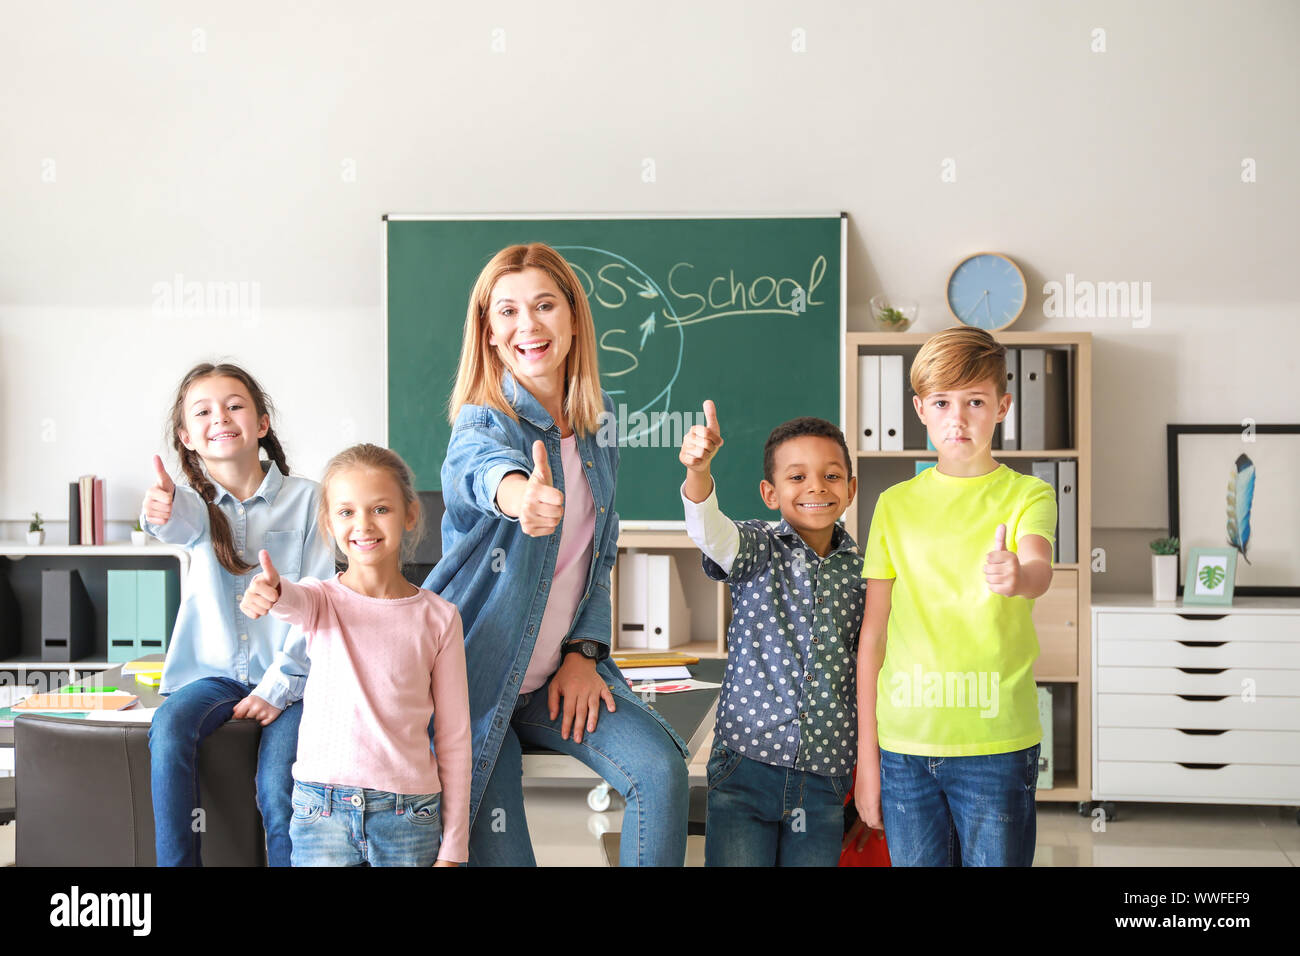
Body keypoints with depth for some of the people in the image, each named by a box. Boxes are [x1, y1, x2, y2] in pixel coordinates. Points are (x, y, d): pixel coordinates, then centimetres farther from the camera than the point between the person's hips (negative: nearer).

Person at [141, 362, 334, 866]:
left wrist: (280, 684, -11)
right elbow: (185, 522, -24)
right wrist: (162, 511, -50)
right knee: (168, 729, -27)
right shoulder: (195, 500, 3)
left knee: (278, 783, -24)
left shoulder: (305, 498, -1)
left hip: (288, 674, -2)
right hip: (214, 669, 2)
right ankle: (176, 862, -17)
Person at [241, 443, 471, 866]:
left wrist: (452, 849, 1)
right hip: (321, 812, 0)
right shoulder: (321, 601, 0)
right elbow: (296, 602, -27)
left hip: (409, 817, 0)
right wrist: (270, 593, -51)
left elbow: (454, 739, 2)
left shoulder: (438, 617, 0)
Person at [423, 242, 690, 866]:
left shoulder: (598, 421, 4)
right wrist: (518, 492, -66)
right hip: (475, 671, -4)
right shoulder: (486, 421, -14)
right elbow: (479, 465, -42)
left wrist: (584, 652, -1)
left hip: (559, 670, 4)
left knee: (659, 767, -16)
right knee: (495, 848, -10)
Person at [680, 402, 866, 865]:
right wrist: (698, 470, -45)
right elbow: (711, 532, -24)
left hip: (824, 779, 2)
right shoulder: (759, 550, -1)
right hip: (745, 771, -2)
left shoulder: (861, 571, 4)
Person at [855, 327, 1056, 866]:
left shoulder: (1027, 495, 2)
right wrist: (866, 756, 7)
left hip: (997, 744, -2)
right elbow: (873, 635, 9)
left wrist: (1016, 577, -44)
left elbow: (1040, 571, -19)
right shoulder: (895, 504, 8)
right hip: (903, 745, 2)